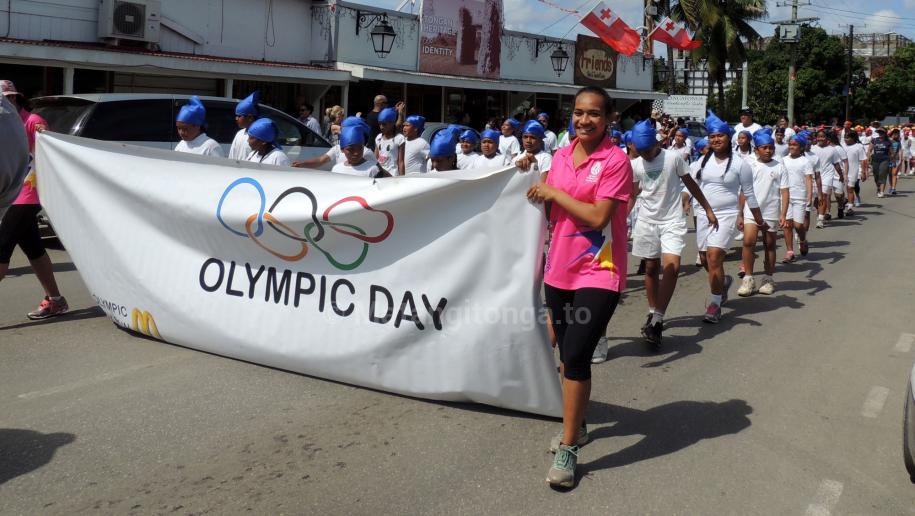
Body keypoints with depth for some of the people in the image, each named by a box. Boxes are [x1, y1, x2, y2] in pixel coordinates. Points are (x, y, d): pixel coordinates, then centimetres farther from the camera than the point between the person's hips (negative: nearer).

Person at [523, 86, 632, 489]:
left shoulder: (616, 160, -12)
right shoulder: (561, 156, 7)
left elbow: (598, 216, -21)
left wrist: (554, 192, -13)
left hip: (598, 273, -6)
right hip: (560, 269, 7)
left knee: (575, 356, -13)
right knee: (568, 354, 17)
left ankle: (568, 449, 0)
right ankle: (576, 425, 37)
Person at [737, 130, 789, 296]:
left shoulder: (779, 167, 1)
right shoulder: (750, 166, 4)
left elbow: (784, 192, -1)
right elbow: (744, 192, 7)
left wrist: (783, 215, -10)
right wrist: (740, 215, 6)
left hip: (771, 213, 0)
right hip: (751, 212, 0)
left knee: (769, 245, 9)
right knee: (748, 241, -13)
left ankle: (768, 279, 19)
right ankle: (748, 279, -6)